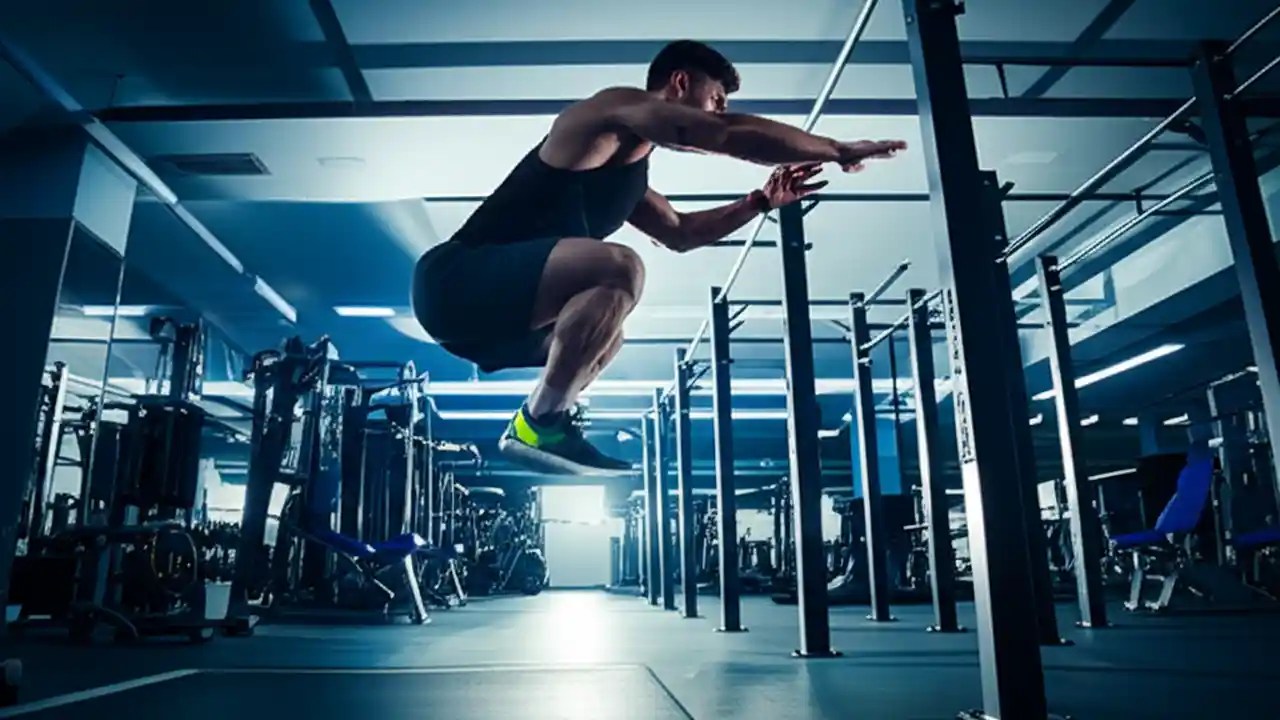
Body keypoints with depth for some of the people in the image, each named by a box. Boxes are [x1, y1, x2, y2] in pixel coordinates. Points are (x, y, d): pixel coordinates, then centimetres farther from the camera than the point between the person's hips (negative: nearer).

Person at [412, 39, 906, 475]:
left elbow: (680, 232, 36)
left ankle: (542, 424, 13)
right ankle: (538, 424, -18)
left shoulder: (628, 175, 22)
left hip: (482, 302, 10)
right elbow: (736, 136, -13)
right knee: (620, 270, -29)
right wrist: (841, 150, -3)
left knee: (606, 334, 28)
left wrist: (762, 202, 28)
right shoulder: (618, 109, -5)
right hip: (459, 281, -10)